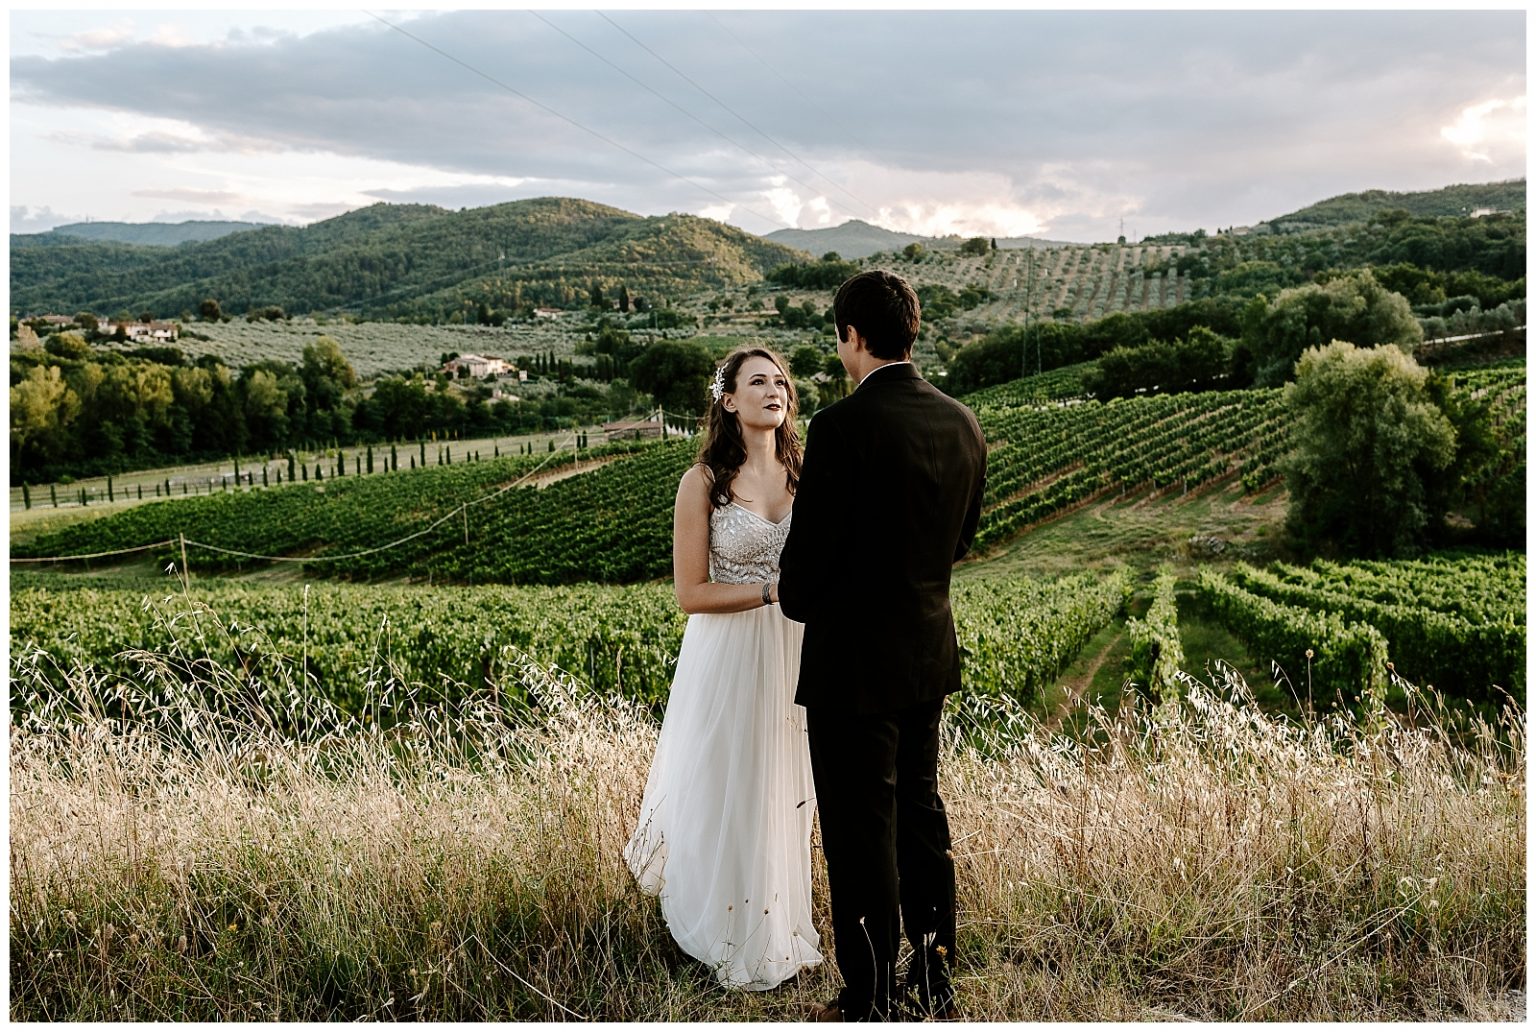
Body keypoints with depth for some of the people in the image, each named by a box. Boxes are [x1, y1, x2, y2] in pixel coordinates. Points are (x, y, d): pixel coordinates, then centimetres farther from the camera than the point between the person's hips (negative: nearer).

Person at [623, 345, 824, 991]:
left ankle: (780, 928, 33)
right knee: (726, 798, 7)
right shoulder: (703, 482, -9)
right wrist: (773, 589, -19)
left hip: (791, 654, 4)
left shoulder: (801, 475, 4)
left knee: (783, 793, 14)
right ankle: (734, 943, 27)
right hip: (728, 656, -4)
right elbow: (691, 593, -12)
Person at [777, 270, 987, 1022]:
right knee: (920, 813, 20)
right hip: (930, 652, 8)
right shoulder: (962, 424, 2)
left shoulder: (843, 426, -20)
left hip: (854, 658, -7)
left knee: (861, 831, 6)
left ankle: (875, 1002, 19)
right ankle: (934, 981, 34)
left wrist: (796, 600, 6)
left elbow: (810, 549, -15)